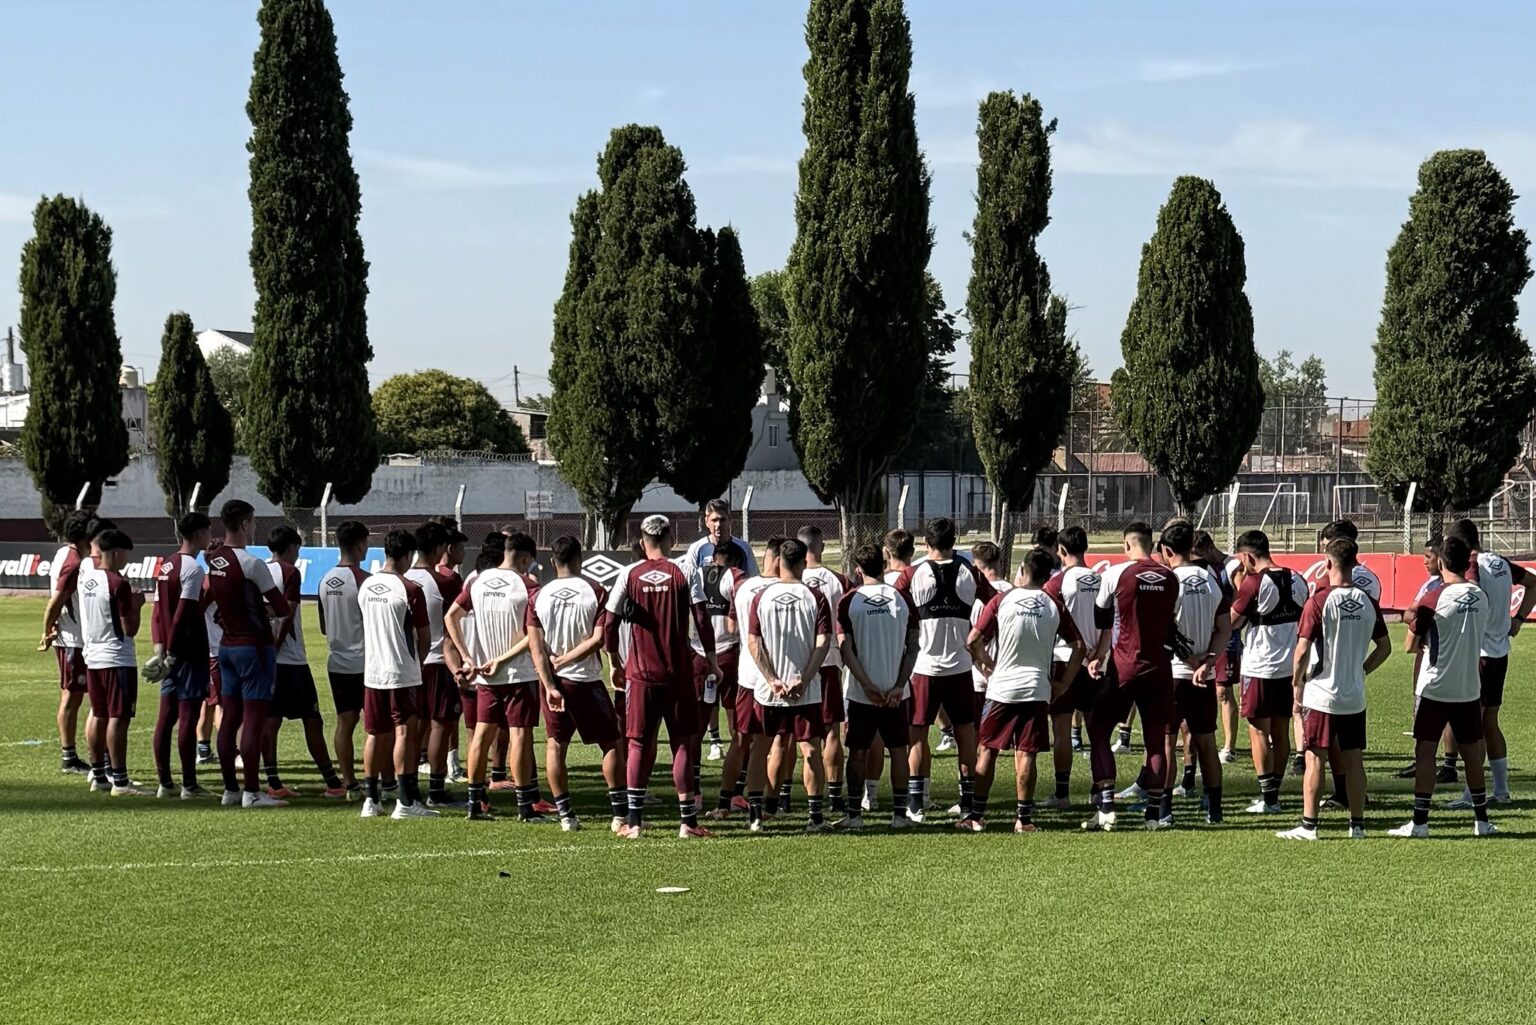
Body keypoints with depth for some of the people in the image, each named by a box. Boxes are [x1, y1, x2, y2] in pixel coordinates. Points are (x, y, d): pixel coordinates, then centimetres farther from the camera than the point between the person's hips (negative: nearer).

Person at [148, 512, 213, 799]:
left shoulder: (165, 566, 13)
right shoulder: (192, 568, -13)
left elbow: (157, 612, 11)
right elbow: (183, 613, -18)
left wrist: (160, 649, 6)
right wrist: (171, 653, -16)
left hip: (170, 654, 8)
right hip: (190, 652, -8)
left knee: (166, 716, 9)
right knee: (188, 716, -5)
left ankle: (165, 783, 13)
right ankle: (189, 785, -3)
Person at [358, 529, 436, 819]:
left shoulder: (366, 587, 7)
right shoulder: (410, 589, -12)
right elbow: (424, 638, -7)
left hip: (372, 672, 6)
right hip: (403, 674, -6)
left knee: (375, 735, 11)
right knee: (404, 733, -5)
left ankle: (371, 799, 14)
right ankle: (406, 802, -7)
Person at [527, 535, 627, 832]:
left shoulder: (540, 596, 0)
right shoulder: (595, 593, -7)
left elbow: (535, 645, -5)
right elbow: (598, 640, -14)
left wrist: (550, 685, -7)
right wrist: (565, 660, -4)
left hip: (553, 681, 2)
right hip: (586, 680, -2)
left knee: (555, 746, 9)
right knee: (611, 744, 8)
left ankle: (566, 815, 7)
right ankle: (620, 813, 3)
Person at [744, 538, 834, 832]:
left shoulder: (762, 597, 0)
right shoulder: (815, 598, -4)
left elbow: (753, 643, -4)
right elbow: (823, 643, -11)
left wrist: (772, 680, -6)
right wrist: (804, 680, -11)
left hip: (767, 689, 1)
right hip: (806, 691, -1)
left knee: (759, 749, 11)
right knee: (810, 749, 4)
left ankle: (754, 813, 10)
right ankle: (815, 813, 2)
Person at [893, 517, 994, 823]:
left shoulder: (912, 575, -6)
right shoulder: (970, 573, 1)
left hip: (923, 666, -2)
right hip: (959, 665, 2)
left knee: (917, 734, 6)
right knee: (965, 732, 11)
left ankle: (916, 803, 4)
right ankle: (968, 801, 13)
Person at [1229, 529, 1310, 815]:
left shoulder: (1254, 583, -14)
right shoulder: (1298, 581, 6)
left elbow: (1232, 622, -8)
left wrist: (1237, 588, 1)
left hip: (1260, 668, -6)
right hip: (1289, 667, 6)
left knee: (1259, 731, 1)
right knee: (1281, 732, 11)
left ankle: (1267, 798, -1)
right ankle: (1274, 794, 15)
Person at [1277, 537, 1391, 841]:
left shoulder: (1319, 602, -13)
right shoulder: (1368, 602, 1)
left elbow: (1302, 651, -14)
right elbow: (1384, 647, 10)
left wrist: (1297, 687, -3)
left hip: (1320, 694, -4)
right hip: (1355, 696, 4)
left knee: (1315, 760, 1)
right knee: (1354, 761, 9)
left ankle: (1308, 825, 3)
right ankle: (1357, 825, 13)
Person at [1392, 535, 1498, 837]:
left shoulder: (1434, 600, -13)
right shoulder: (1482, 597, 2)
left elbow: (1411, 645, -10)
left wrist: (1415, 620, 11)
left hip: (1435, 689, -4)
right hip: (1469, 689, 5)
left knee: (1425, 753, 0)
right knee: (1472, 755, 13)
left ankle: (1419, 822, -3)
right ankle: (1482, 820, 19)